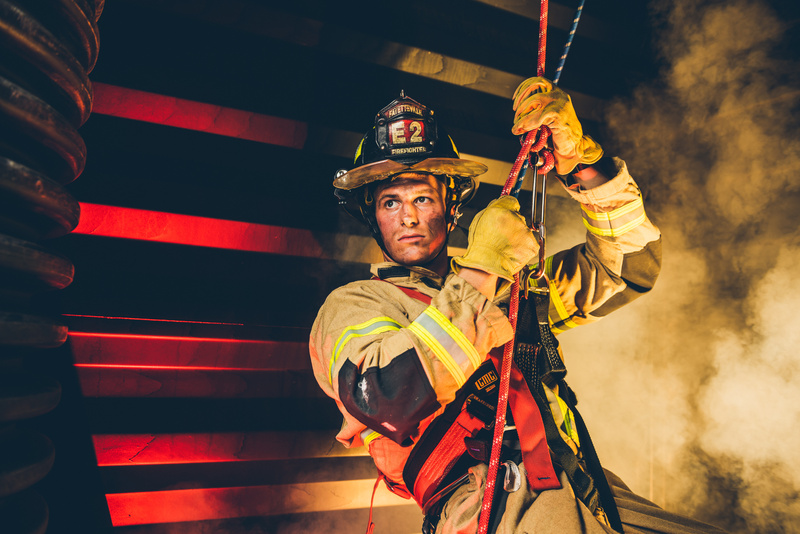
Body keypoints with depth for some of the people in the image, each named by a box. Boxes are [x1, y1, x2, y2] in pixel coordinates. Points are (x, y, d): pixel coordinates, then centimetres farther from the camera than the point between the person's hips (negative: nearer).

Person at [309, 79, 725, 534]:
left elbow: (630, 264, 19)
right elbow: (385, 402, -18)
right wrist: (479, 276, -13)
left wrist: (579, 159, 8)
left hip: (589, 493, 6)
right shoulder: (351, 305, 2)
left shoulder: (512, 282, 18)